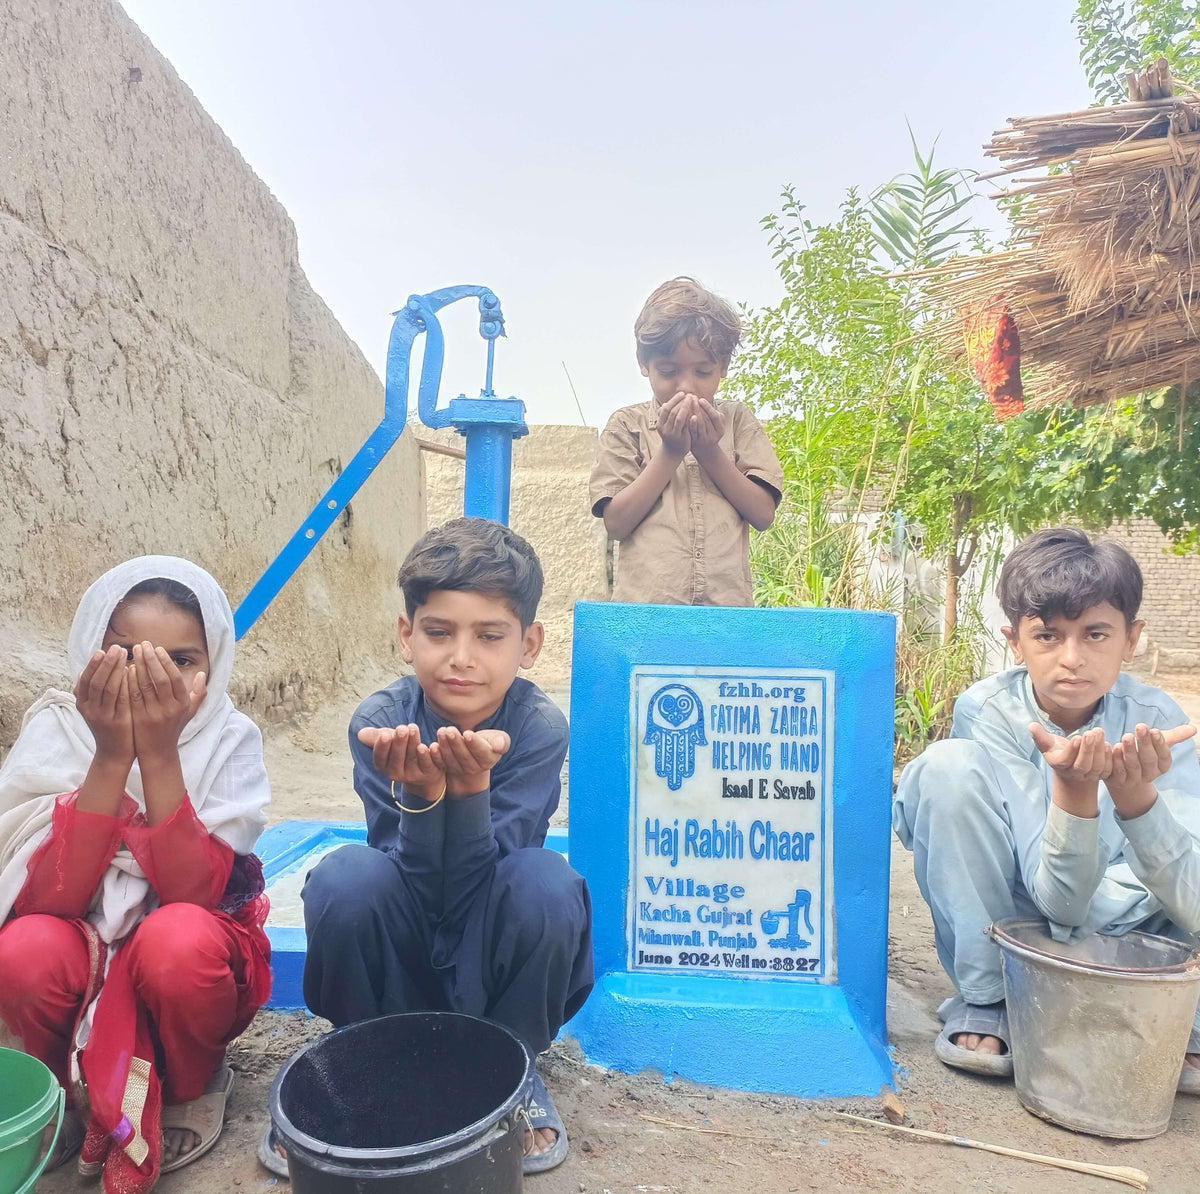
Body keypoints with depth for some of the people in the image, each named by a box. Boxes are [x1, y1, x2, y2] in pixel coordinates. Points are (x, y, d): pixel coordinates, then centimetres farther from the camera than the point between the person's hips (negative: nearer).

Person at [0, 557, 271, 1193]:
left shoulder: (229, 741, -15)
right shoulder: (56, 729, -13)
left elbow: (192, 894, -25)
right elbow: (51, 897, -22)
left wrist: (159, 754, -33)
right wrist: (111, 756, -32)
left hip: (185, 969, -1)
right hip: (82, 953, 2)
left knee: (177, 940, -33)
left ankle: (190, 1090, 0)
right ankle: (74, 1092, 4)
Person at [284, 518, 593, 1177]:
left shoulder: (540, 726, -20)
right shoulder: (380, 721, -18)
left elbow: (472, 886, -25)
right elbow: (421, 886, -21)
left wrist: (472, 784, -43)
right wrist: (419, 791, -40)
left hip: (491, 953, 0)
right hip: (399, 951, 1)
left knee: (545, 880, -33)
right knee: (346, 876, -31)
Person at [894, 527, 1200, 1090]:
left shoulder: (1154, 718, -18)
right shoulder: (986, 710, -23)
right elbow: (1059, 899, -29)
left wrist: (1134, 792, -45)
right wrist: (1074, 789, -48)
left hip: (1121, 922, 2)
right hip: (994, 917, -1)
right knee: (949, 765, -29)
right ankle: (984, 999, -12)